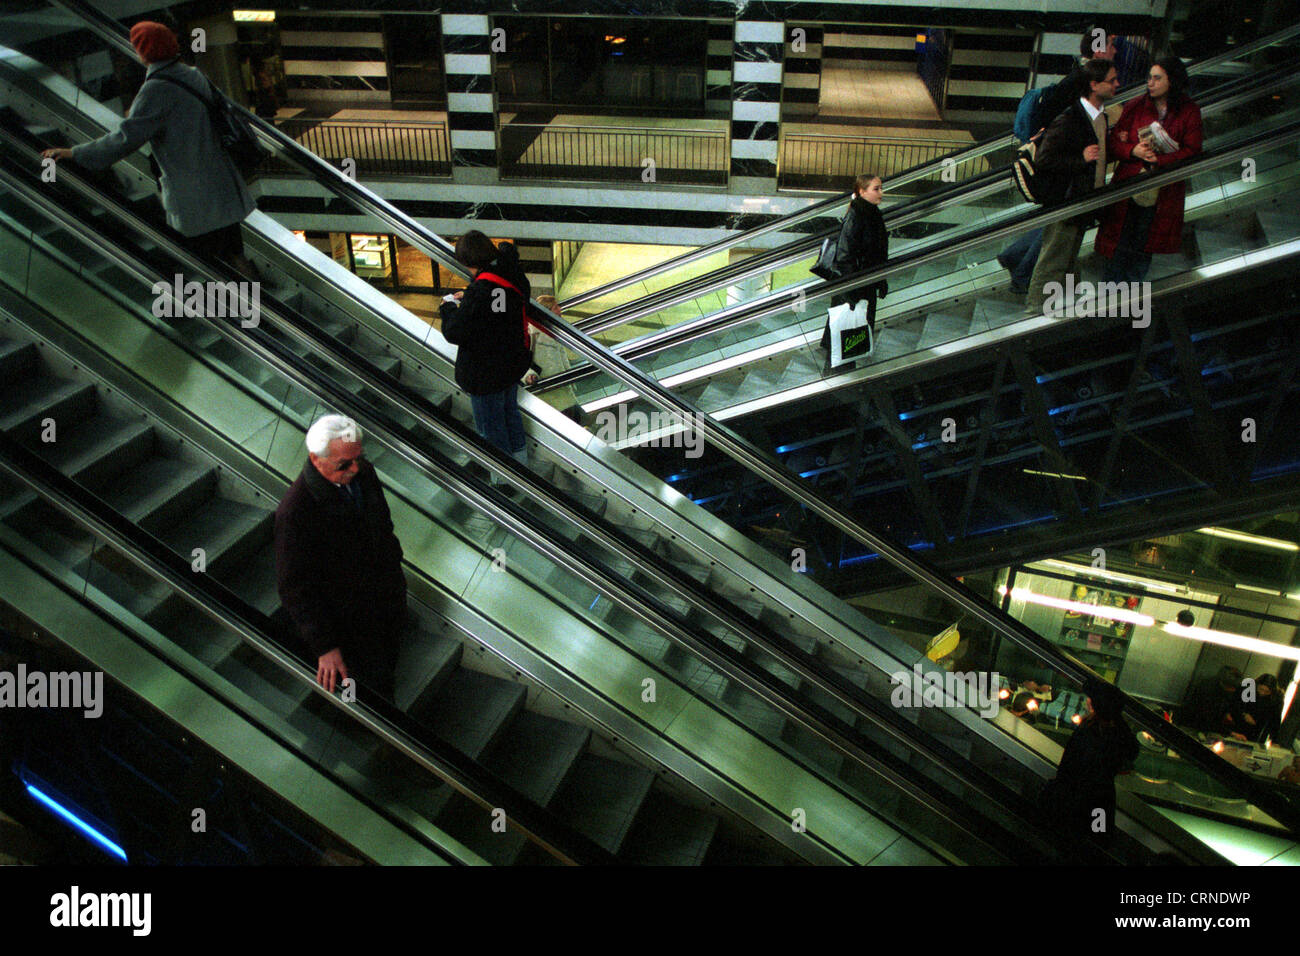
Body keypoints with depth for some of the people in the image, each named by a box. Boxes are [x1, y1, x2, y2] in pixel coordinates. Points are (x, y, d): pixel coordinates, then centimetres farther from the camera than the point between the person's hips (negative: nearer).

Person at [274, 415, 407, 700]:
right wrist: (325, 647, -24)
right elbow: (295, 588, -25)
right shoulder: (294, 511, -33)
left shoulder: (363, 473, -12)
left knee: (389, 667, 27)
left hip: (390, 600, 7)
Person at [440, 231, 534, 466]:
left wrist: (449, 307, -8)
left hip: (486, 373, -9)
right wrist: (466, 298, 8)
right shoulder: (514, 276, -5)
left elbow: (455, 333, -27)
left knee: (491, 428, 11)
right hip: (513, 363, 9)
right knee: (510, 413, 29)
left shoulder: (481, 290, -33)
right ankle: (520, 462, 48)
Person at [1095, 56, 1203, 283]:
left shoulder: (1189, 112, 2)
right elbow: (1113, 143, 3)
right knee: (1119, 248, 1)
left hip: (1163, 194, 0)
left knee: (1143, 250, 6)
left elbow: (1192, 153, -5)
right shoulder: (1134, 107, 5)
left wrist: (1159, 159, -20)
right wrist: (1133, 151, -17)